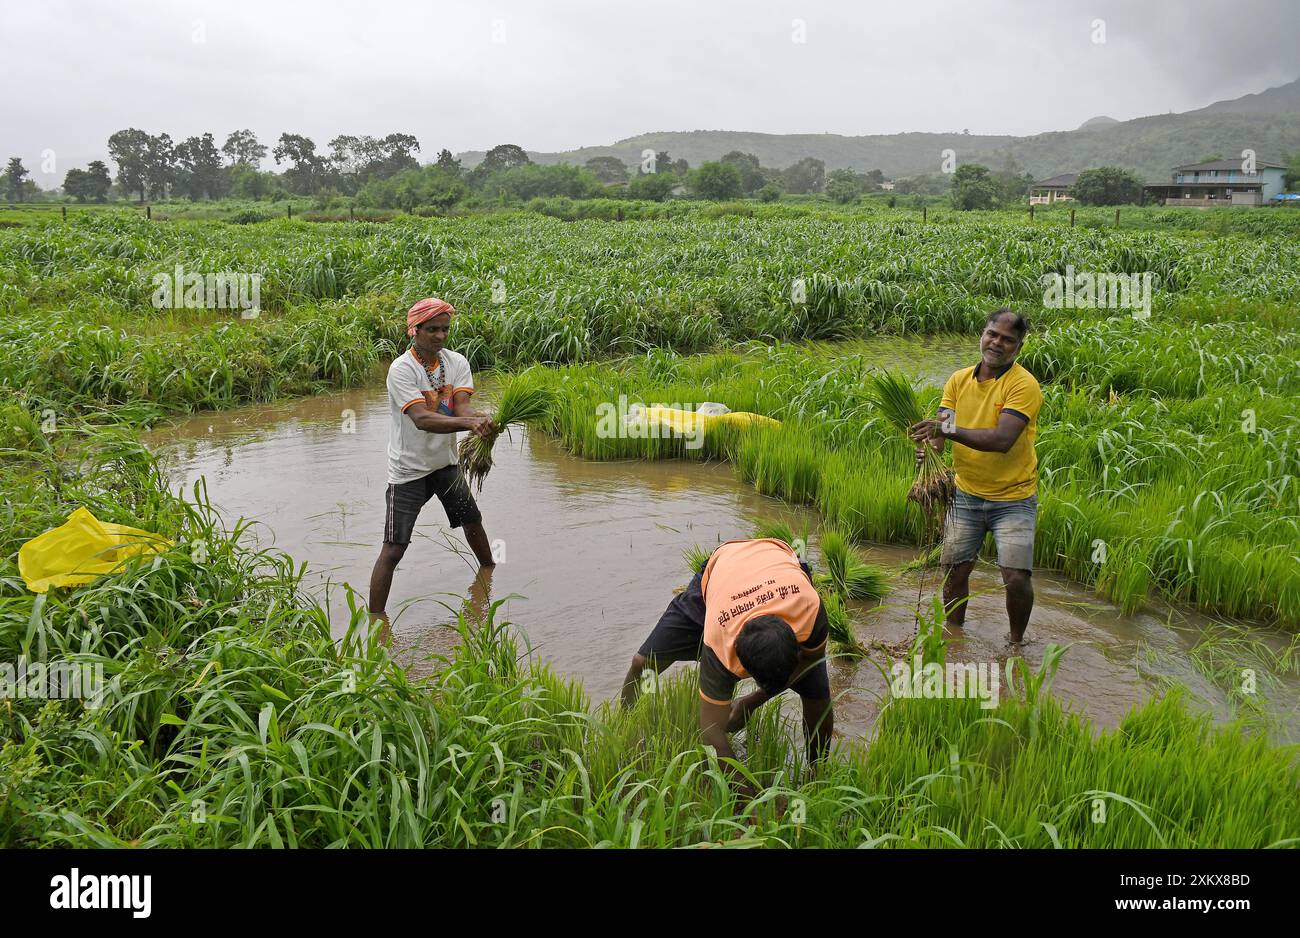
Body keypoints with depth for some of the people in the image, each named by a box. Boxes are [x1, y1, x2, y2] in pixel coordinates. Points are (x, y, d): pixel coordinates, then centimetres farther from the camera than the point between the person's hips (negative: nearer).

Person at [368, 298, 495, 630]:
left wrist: (480, 420, -42)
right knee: (393, 548, -9)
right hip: (409, 469, -6)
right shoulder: (401, 370, -22)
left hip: (445, 462, 6)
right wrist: (469, 422, -48)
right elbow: (422, 419, -34)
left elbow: (461, 406, -18)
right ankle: (376, 618, -1)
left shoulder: (456, 362, -4)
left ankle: (489, 572, 50)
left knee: (472, 522, 23)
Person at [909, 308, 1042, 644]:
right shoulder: (959, 380, 2)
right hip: (966, 493, 4)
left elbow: (1002, 440, -27)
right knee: (954, 568, 9)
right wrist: (930, 446, -29)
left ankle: (1016, 642, 16)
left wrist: (949, 429, -36)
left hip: (1013, 498, -4)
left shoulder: (1024, 385, -15)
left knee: (1016, 577, -10)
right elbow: (939, 428, -6)